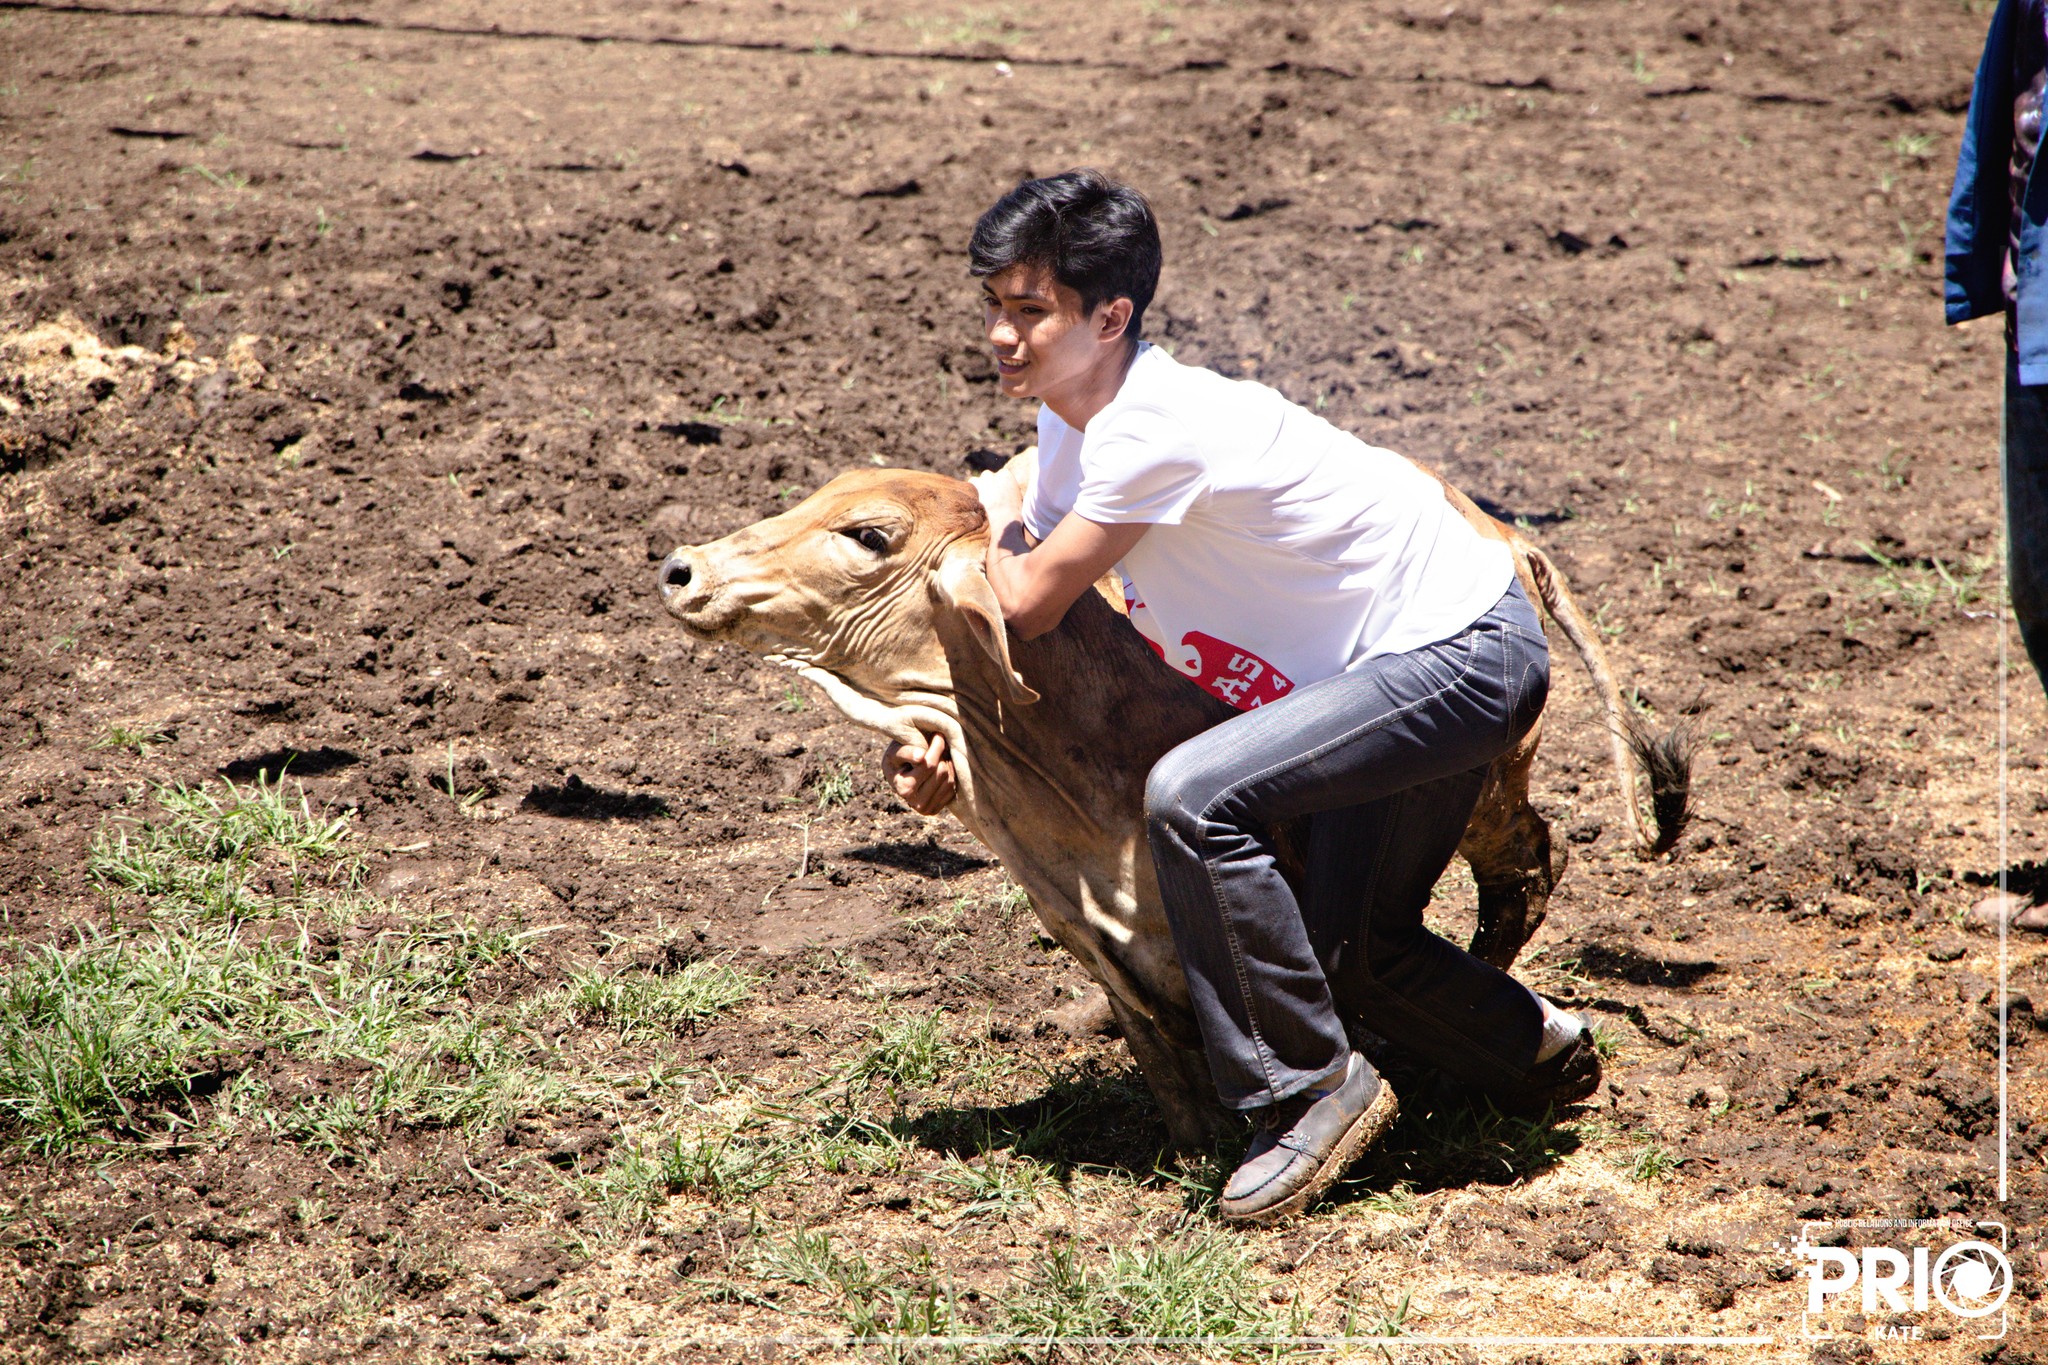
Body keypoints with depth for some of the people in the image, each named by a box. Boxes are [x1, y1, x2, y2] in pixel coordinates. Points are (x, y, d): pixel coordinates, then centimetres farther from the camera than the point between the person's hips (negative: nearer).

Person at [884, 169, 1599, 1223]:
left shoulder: (1151, 429, -27)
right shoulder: (1075, 425, 3)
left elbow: (1029, 603, -17)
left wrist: (997, 505, 2)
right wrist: (937, 727, -3)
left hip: (1462, 652, -10)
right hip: (1432, 658, 10)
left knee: (1191, 797, -28)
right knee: (1348, 954, 19)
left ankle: (1312, 1089, -15)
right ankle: (1538, 1052, 44)